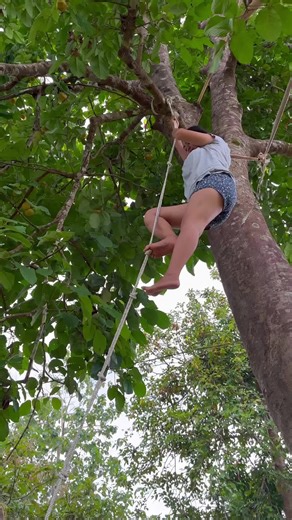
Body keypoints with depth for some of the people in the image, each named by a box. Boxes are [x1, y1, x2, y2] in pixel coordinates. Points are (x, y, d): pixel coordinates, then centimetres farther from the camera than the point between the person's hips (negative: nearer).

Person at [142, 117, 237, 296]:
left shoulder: (216, 142, 31)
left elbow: (182, 134, 24)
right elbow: (186, 158, 64)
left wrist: (176, 131, 47)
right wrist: (176, 134, 73)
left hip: (215, 182, -7)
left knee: (190, 224, -35)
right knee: (151, 214, -1)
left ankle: (172, 276, -61)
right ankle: (172, 241, -35)